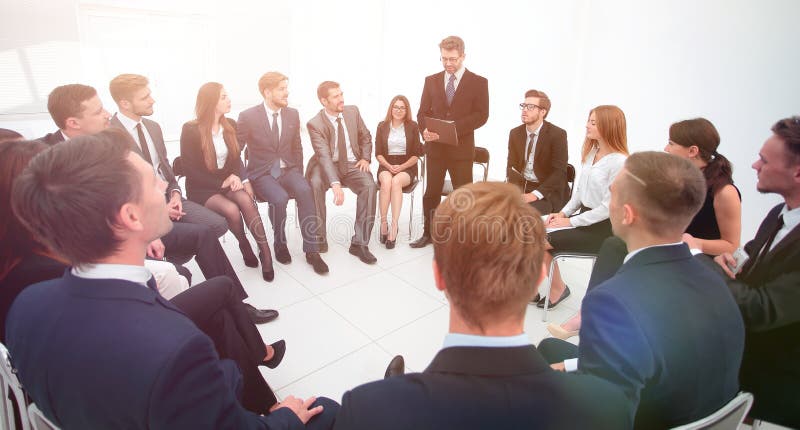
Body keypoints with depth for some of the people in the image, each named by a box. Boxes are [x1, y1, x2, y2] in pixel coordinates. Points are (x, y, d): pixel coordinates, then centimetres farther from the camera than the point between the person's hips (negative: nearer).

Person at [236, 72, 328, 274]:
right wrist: (243, 179, -10)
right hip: (262, 174, -3)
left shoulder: (293, 114, 5)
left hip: (287, 170, 3)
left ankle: (311, 250, -24)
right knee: (279, 198, -33)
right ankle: (280, 245, -5)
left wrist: (298, 175, 4)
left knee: (305, 190, -30)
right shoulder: (248, 117, -7)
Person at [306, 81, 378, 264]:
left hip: (352, 165, 3)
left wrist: (365, 158, -1)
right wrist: (335, 184, -41)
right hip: (327, 166, -2)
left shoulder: (353, 112, 1)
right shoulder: (315, 124, -13)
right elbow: (324, 156, -27)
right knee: (315, 184, -34)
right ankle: (319, 238, -15)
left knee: (369, 186, -28)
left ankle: (359, 243, -21)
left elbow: (365, 137, 17)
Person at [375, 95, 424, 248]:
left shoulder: (413, 126, 6)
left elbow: (416, 155, 3)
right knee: (386, 181, -35)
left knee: (396, 181, -35)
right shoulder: (382, 126, 9)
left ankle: (394, 226, -37)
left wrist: (401, 167, -12)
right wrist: (389, 166, -11)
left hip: (407, 168, -1)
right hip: (386, 166, 1)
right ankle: (383, 223, -28)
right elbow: (378, 154, 8)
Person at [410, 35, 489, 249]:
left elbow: (481, 115, -7)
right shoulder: (431, 81, 10)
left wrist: (454, 128, -19)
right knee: (431, 193, 10)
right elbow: (422, 112, 9)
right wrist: (425, 129, -13)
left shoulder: (478, 82, 0)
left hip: (461, 148, -3)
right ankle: (428, 233, 25)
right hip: (435, 146, 3)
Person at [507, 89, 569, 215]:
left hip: (548, 191, -4)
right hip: (520, 187, 5)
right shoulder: (515, 133, 5)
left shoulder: (557, 134, -11)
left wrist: (536, 194, -26)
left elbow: (559, 171, -16)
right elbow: (512, 166, 6)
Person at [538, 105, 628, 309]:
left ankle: (558, 289, 7)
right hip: (584, 215, 8)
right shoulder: (591, 152, 8)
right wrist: (564, 213, 0)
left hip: (602, 226, -8)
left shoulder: (619, 162, -19)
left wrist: (571, 221, -18)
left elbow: (608, 207, -20)